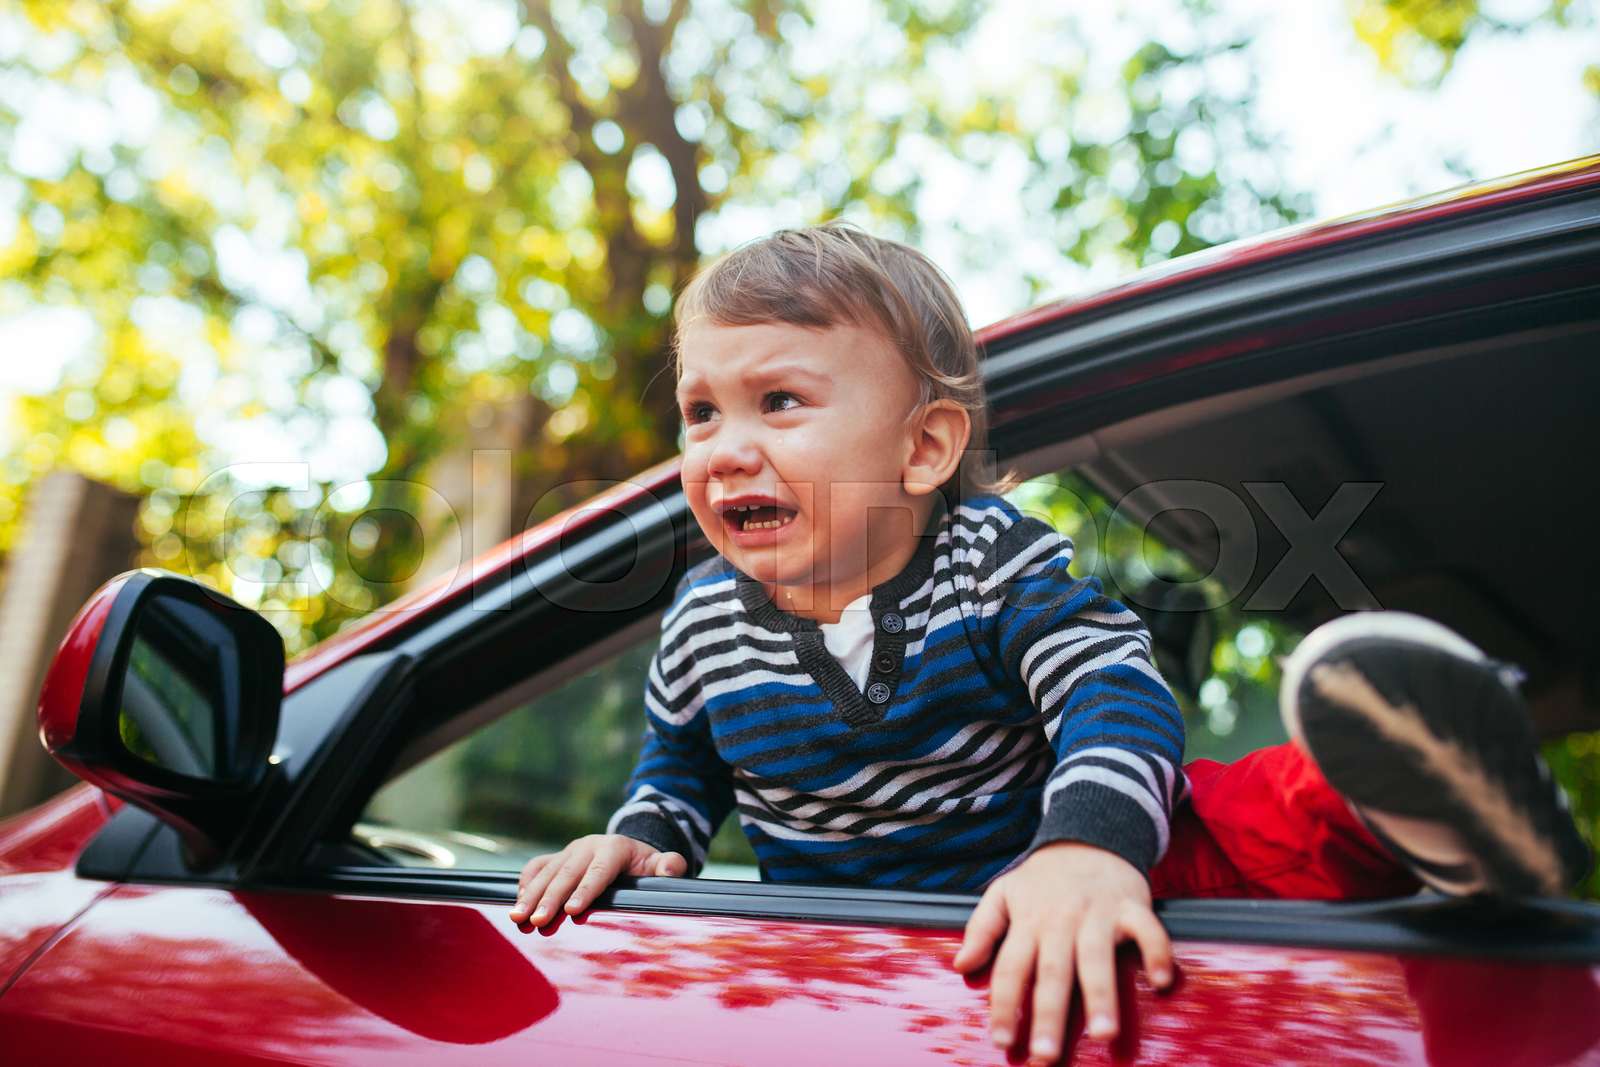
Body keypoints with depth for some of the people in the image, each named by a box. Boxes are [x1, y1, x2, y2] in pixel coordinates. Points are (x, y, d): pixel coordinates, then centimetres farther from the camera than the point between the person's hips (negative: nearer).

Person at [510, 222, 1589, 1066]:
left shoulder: (996, 558, -13)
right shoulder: (703, 623, -3)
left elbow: (1116, 696, -27)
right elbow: (680, 772, 15)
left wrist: (1090, 846, -46)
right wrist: (638, 840, -7)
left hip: (1047, 895, -3)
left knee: (1244, 809, -27)